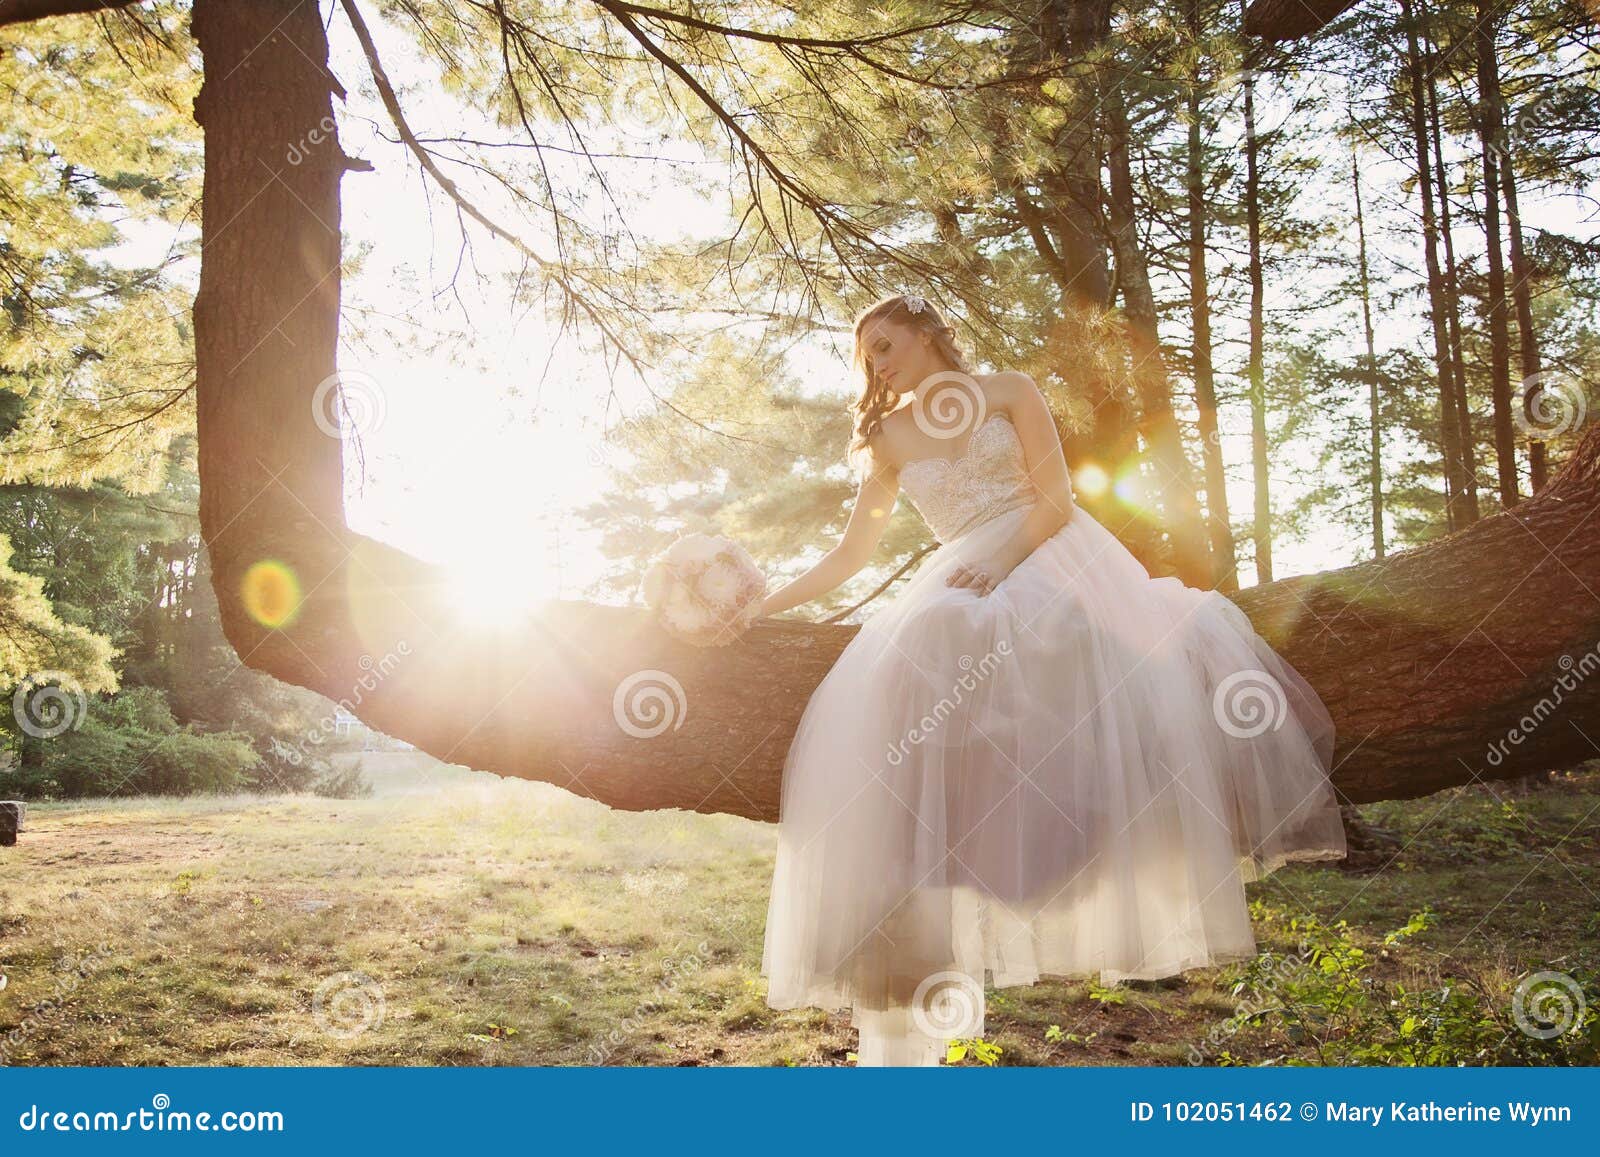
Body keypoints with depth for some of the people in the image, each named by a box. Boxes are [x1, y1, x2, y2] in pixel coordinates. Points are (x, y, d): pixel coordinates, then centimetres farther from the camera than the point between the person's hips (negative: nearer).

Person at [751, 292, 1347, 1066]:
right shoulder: (887, 441, 15)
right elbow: (851, 553, 16)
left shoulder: (1010, 391, 7)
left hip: (1059, 559, 0)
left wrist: (1000, 563, -18)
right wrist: (764, 606, 9)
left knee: (1158, 661, -26)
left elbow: (1056, 501, -2)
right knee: (905, 692, -27)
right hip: (970, 587, 0)